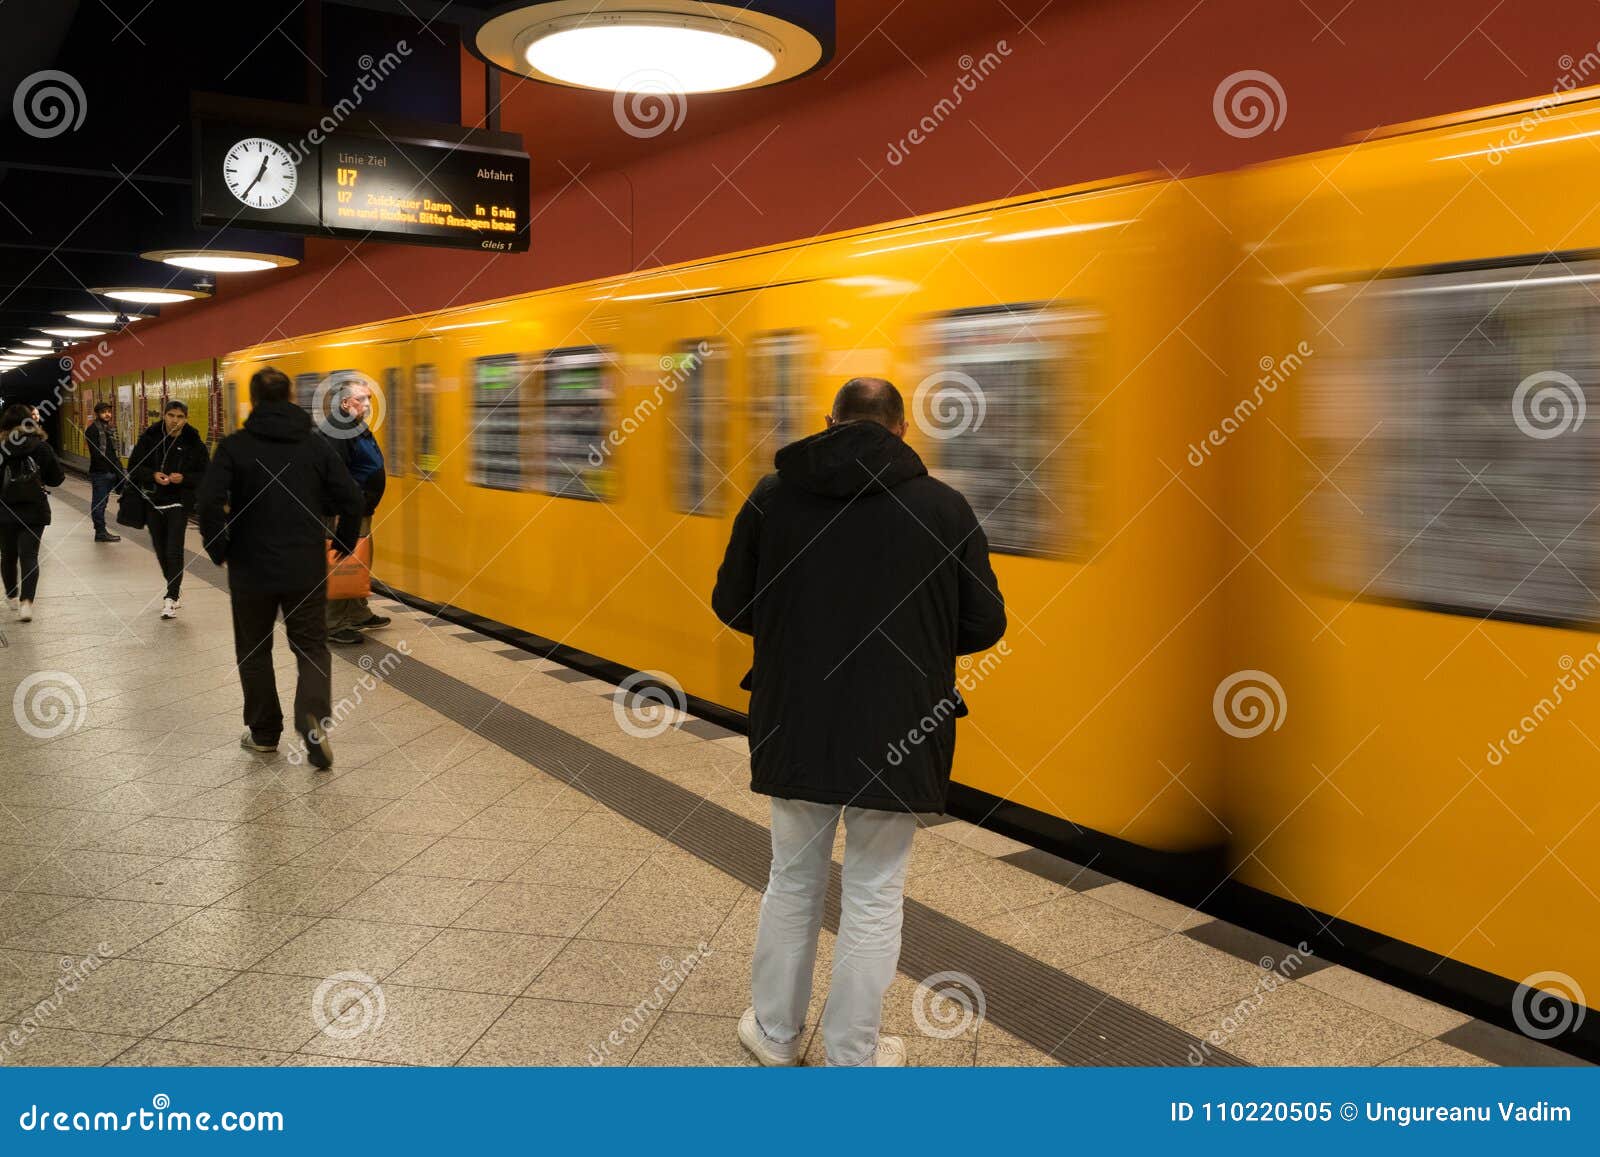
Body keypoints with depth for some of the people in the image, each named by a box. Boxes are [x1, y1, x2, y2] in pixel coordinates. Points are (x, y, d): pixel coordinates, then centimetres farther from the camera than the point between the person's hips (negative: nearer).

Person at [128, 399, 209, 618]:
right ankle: (175, 588, 34)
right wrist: (153, 475, -14)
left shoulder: (193, 443, -5)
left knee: (174, 551, -11)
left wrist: (184, 478, -18)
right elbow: (133, 467, 4)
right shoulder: (149, 438, -1)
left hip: (179, 503, -3)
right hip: (153, 503, 3)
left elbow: (205, 475, -1)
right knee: (161, 550, 14)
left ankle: (171, 598, -6)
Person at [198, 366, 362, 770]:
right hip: (307, 569, 1)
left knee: (254, 650, 15)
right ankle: (313, 715, -16)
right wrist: (343, 545, 12)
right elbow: (351, 499, -3)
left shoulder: (236, 446, -5)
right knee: (312, 646, 9)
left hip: (251, 569, -1)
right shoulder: (316, 445, 1)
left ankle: (264, 732, 23)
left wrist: (220, 550, -1)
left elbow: (210, 501, -15)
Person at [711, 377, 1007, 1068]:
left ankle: (775, 1034, 35)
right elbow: (984, 625, -3)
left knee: (793, 882, 19)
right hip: (897, 732, -2)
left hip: (794, 725, 2)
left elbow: (729, 605, 3)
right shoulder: (944, 507, -6)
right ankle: (853, 1058, 24)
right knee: (874, 899, 11)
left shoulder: (772, 495, -2)